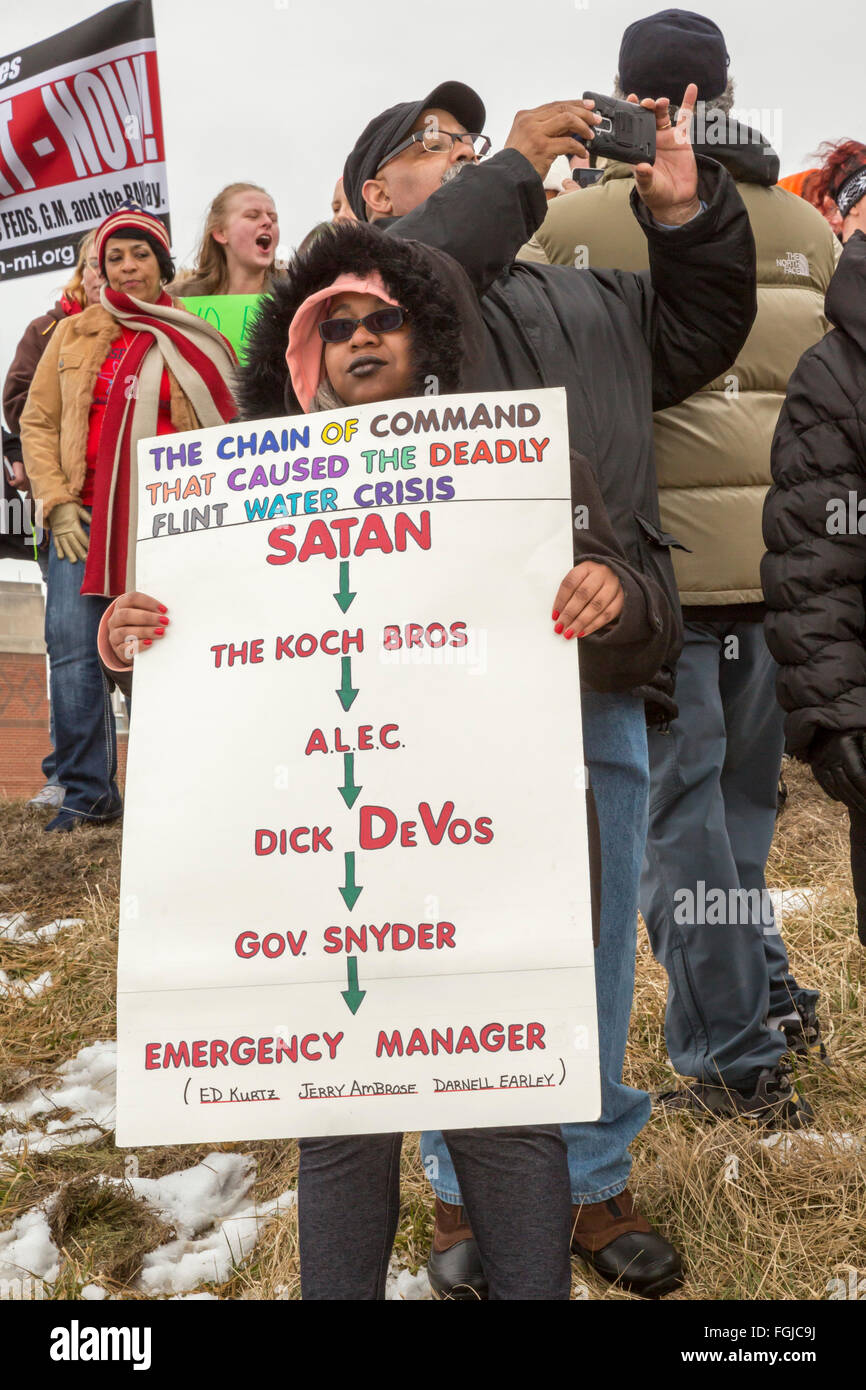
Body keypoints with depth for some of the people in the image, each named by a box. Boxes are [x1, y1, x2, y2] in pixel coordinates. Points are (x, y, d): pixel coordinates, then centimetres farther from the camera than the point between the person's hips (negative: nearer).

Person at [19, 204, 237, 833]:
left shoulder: (197, 344, 10)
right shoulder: (73, 334, 15)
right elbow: (38, 422, 11)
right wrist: (58, 503, -1)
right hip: (84, 514, 2)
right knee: (73, 646, -7)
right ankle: (87, 792, 1)